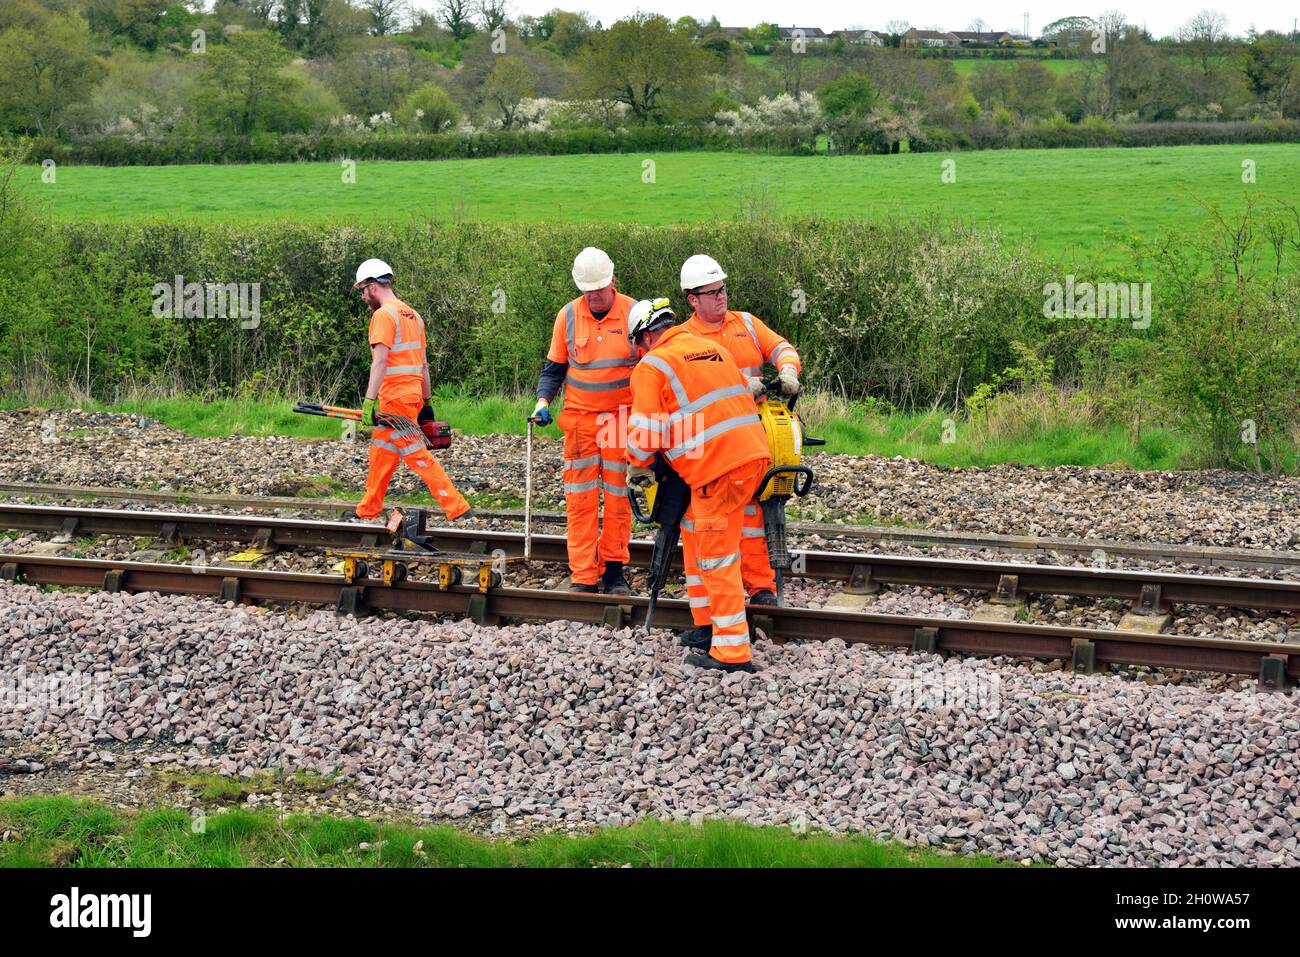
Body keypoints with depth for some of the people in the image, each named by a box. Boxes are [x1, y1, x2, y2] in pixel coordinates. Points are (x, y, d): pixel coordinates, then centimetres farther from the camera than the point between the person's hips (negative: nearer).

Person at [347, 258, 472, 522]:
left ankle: (457, 508, -9)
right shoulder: (412, 315, 17)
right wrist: (427, 402, 23)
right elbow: (423, 364, 20)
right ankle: (368, 511, 23)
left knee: (416, 454, -7)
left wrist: (369, 401, -23)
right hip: (412, 395, 9)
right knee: (381, 452, 16)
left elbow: (380, 361, -20)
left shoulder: (384, 314, -11)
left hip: (394, 398, -9)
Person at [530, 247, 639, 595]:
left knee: (619, 495, 2)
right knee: (580, 498, -1)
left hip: (622, 419, -1)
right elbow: (554, 367, 11)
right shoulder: (568, 316, 2)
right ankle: (583, 577, 0)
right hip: (579, 419, 1)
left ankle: (614, 569, 12)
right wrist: (543, 400, -5)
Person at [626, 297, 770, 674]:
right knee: (694, 534, 22)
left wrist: (638, 469, 15)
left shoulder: (653, 366, -2)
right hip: (753, 453, 8)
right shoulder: (712, 349, 21)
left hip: (719, 466, -8)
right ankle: (710, 627, 26)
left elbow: (644, 430, -4)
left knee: (716, 557, -3)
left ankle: (733, 652, -3)